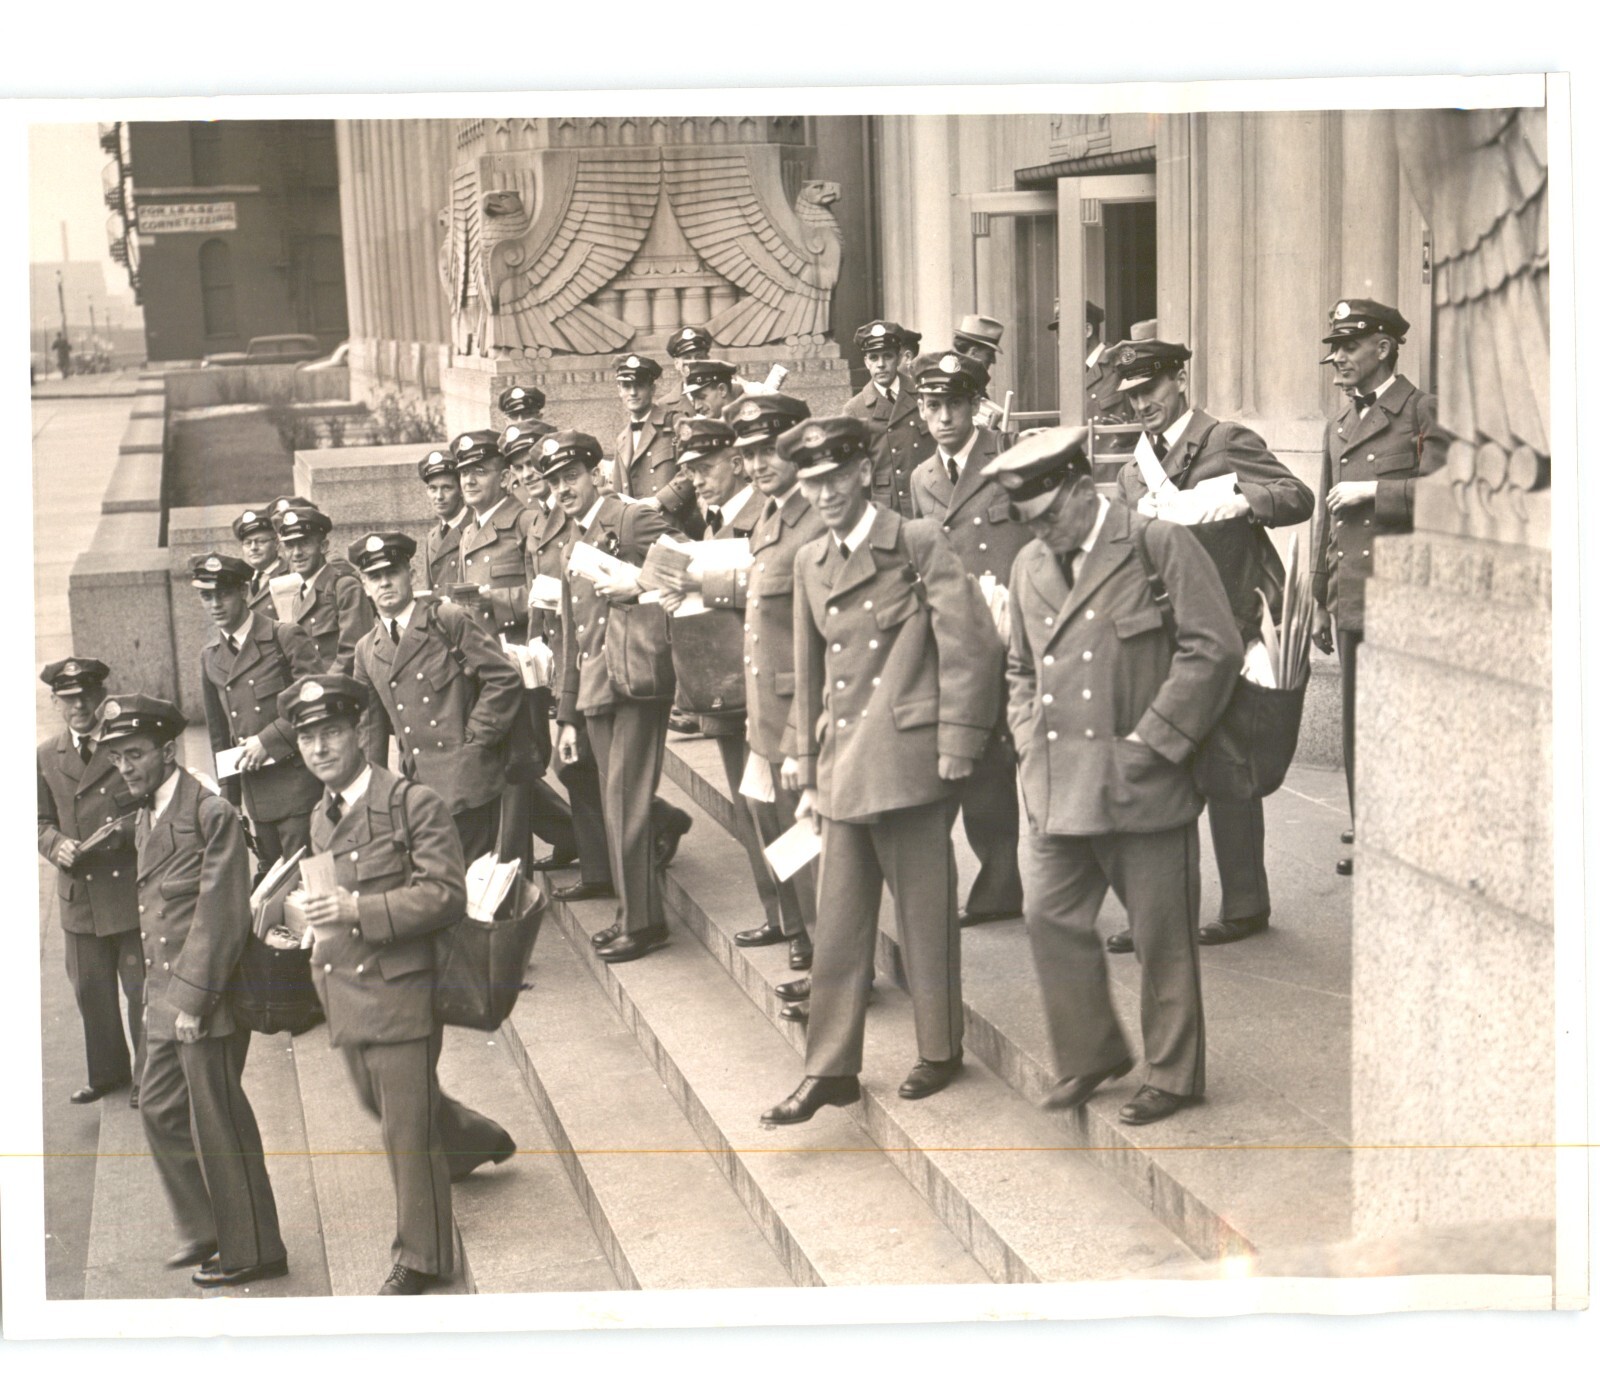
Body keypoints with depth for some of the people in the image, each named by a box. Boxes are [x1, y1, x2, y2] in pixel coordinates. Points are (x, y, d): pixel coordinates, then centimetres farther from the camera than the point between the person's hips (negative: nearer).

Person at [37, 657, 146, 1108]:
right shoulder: (46, 758, 9)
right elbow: (41, 822, 12)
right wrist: (57, 845, -9)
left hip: (135, 889, -3)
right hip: (81, 896, 3)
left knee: (142, 988, 2)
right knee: (91, 991, 12)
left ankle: (148, 1076, 15)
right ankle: (107, 1072, 29)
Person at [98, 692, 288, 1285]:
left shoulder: (212, 815, -15)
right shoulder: (145, 820, 13)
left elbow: (222, 917, -18)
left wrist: (194, 999, -19)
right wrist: (157, 992, 10)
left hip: (206, 1001, -9)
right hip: (166, 1000, 9)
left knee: (218, 1124, 0)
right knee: (160, 1109, 16)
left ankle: (251, 1252, 13)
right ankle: (205, 1229, 31)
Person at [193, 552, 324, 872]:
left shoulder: (286, 637, -4)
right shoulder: (211, 657, 13)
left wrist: (269, 740, -15)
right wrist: (229, 800, 17)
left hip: (296, 782, -5)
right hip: (255, 792, 5)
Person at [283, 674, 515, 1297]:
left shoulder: (415, 804, -12)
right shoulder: (322, 818, 12)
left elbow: (446, 895, -19)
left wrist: (359, 910, -26)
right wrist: (319, 927, 13)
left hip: (400, 989, -8)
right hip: (344, 993, 8)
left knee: (407, 1128, -2)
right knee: (382, 1106, 22)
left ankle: (422, 1257, 14)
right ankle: (480, 1141, 49)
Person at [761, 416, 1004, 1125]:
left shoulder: (919, 543, -5)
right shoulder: (809, 562, 14)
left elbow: (970, 646, -9)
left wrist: (955, 751, -11)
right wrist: (809, 774, 16)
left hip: (907, 763, -6)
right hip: (843, 768, 6)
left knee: (925, 913, 5)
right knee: (838, 924, 6)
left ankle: (939, 1051, 20)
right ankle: (830, 1069, 12)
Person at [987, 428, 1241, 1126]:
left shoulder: (1161, 545, -6)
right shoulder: (1029, 567, 13)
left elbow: (1214, 648, -12)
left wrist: (1149, 741, -13)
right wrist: (1030, 736, 7)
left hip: (1143, 782, -5)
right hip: (1056, 785, 6)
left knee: (1162, 937, 4)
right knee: (1049, 916, 5)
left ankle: (1173, 1074, 19)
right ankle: (1090, 1054, 25)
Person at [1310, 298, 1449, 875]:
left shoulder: (1423, 411, -1)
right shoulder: (1338, 428, 20)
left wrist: (1374, 491, -15)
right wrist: (1319, 603, 21)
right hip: (1351, 599, 7)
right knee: (1355, 721, 8)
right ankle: (1366, 834, 16)